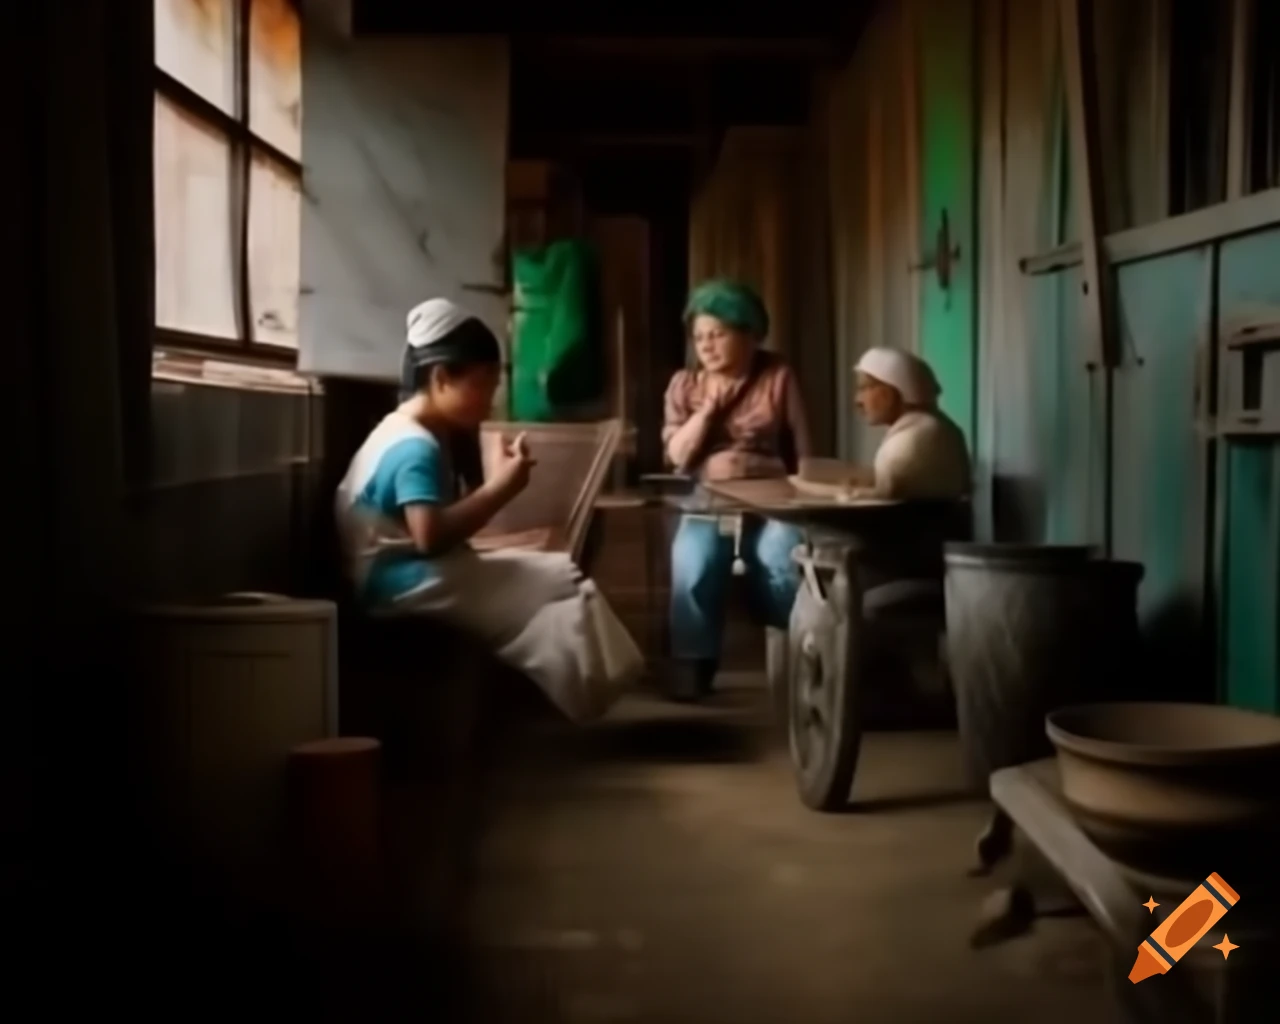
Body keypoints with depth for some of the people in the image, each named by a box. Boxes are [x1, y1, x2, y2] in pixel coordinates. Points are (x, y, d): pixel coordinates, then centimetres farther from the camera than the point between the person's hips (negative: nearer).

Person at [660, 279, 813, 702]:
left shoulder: (778, 378, 4)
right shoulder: (684, 384, 11)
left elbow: (801, 456, 3)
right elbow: (677, 456, -1)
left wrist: (751, 466, -9)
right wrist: (709, 406, -7)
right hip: (707, 507, 1)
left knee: (784, 567, -29)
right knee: (693, 566, -29)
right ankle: (694, 666, -16)